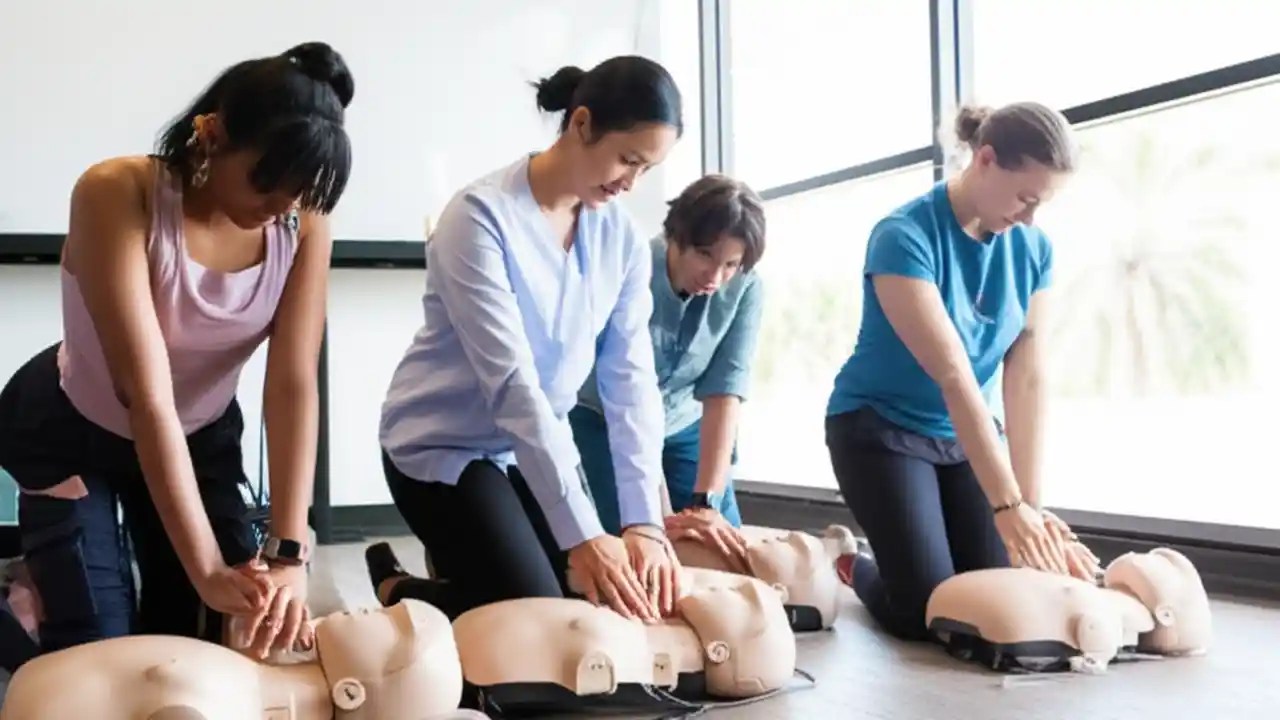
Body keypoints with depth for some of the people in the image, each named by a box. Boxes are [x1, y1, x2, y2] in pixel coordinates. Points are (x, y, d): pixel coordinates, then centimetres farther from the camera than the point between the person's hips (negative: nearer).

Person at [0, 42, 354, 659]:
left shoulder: (303, 222, -20)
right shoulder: (118, 194, -31)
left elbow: (294, 385, -24)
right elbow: (148, 395, -36)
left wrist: (289, 553, -32)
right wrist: (206, 566, -39)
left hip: (202, 435, 3)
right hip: (72, 433, -3)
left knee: (210, 635, 1)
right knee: (95, 646, -9)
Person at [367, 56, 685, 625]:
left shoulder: (623, 240, -3)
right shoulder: (482, 216, -23)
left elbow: (631, 381, -9)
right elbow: (511, 382, -30)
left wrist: (644, 521, -20)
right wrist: (581, 534, -33)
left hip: (540, 445, 6)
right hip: (445, 446, -6)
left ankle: (457, 573, 30)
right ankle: (398, 592, 15)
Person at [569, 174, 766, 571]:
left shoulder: (745, 289, -21)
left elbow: (724, 395, -25)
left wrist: (705, 503, -34)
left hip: (682, 427, 3)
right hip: (603, 422, -3)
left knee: (730, 551, -3)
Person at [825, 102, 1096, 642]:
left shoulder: (1033, 250, -6)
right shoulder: (905, 237, -25)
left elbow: (1027, 375, -10)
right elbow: (952, 374, -32)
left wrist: (1031, 502, -16)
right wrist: (1007, 504, -35)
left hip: (968, 434, 6)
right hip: (880, 429, -6)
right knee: (928, 612, -11)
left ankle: (882, 561, 28)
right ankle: (854, 568, 22)